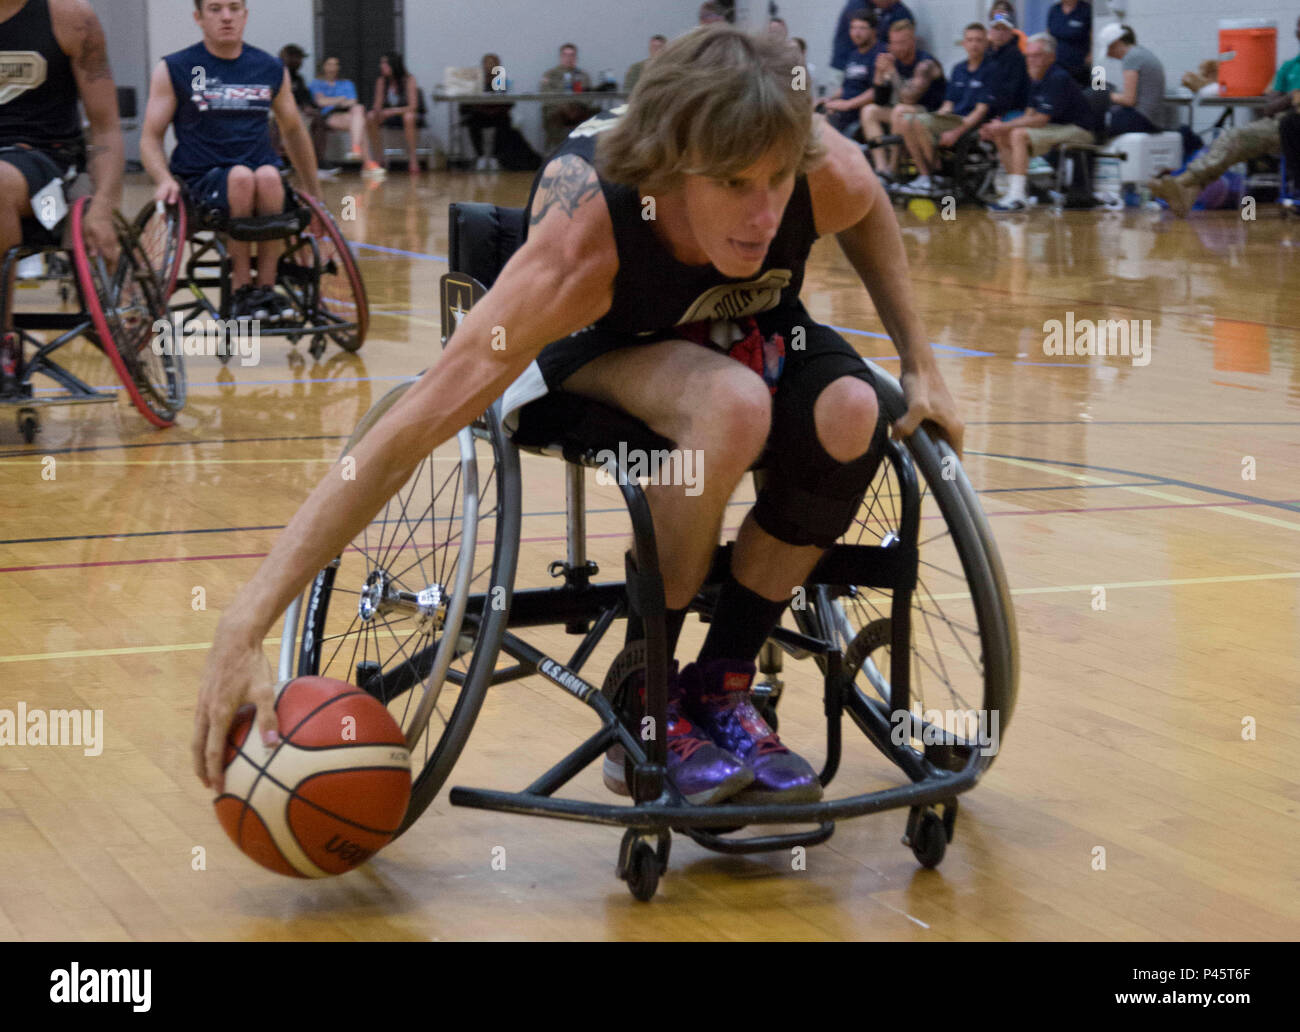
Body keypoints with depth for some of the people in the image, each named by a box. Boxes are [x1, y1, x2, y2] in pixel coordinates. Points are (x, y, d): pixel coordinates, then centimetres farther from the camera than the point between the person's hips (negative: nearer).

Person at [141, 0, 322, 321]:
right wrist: (166, 180, -18)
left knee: (268, 177, -34)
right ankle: (241, 290, -27)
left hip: (265, 177, 2)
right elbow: (151, 138, 3)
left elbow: (293, 131, 24)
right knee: (241, 176, -35)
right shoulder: (173, 70, 3)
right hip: (202, 184, -2)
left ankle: (266, 287, -25)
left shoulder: (272, 70, 11)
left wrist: (315, 195, 26)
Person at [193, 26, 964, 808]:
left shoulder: (827, 175, -31)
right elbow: (402, 442, -43)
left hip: (747, 328, 4)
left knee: (850, 413, -29)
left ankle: (720, 687, -8)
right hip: (602, 345, -4)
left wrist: (921, 365, -6)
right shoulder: (583, 243, -40)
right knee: (731, 403, -37)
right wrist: (246, 627, -48)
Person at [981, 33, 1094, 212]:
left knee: (1019, 135, -26)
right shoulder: (1036, 79, 10)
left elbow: (1040, 119, -22)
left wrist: (1004, 126, -19)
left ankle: (1017, 197, -30)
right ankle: (1013, 190, -4)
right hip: (1056, 128, 9)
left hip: (1076, 131, -9)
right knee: (1002, 137, 0)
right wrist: (1000, 126, -7)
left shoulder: (1058, 78, -19)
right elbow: (1030, 115, 9)